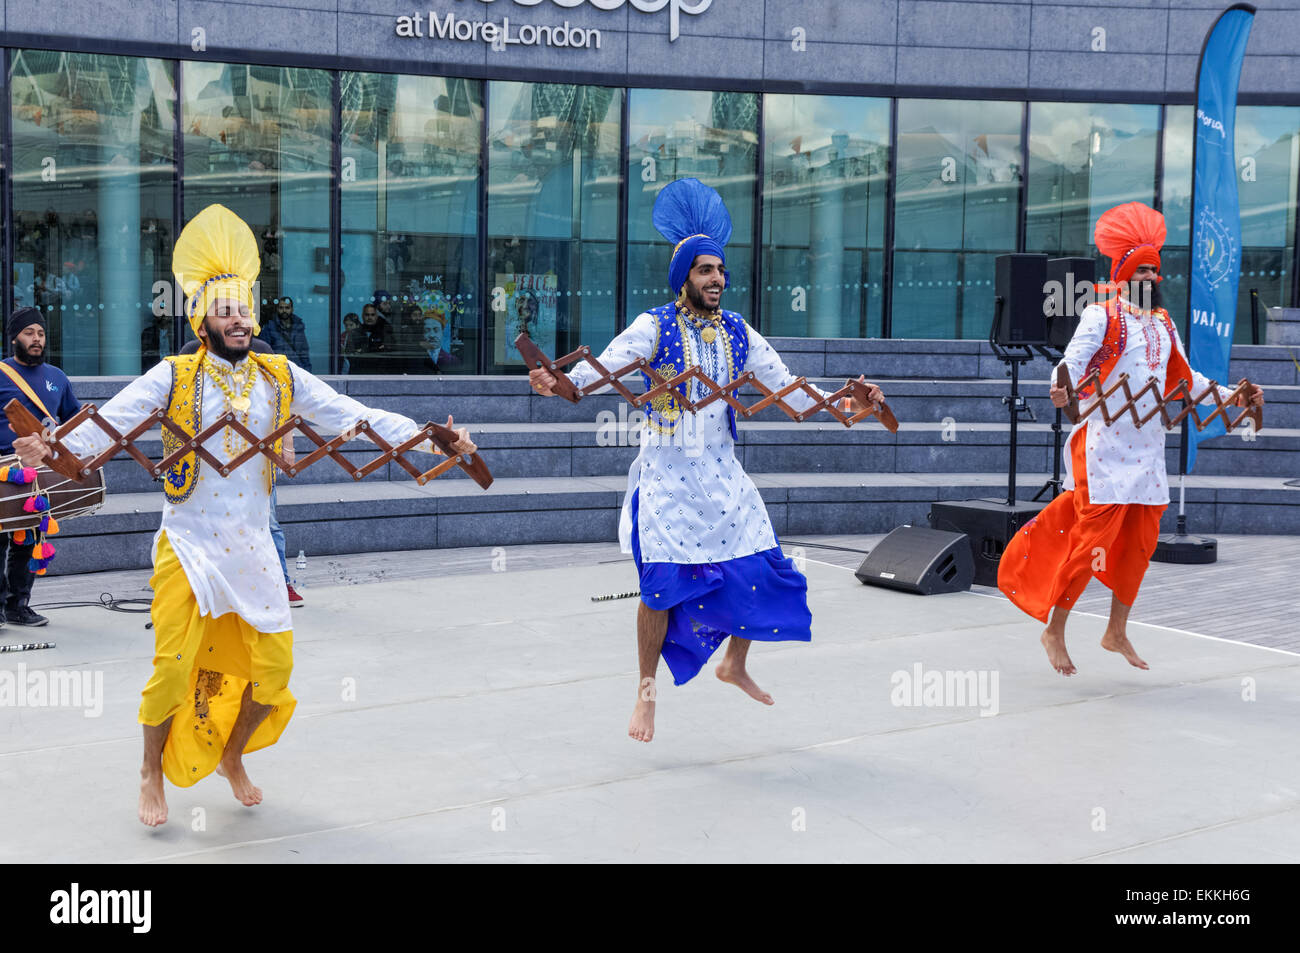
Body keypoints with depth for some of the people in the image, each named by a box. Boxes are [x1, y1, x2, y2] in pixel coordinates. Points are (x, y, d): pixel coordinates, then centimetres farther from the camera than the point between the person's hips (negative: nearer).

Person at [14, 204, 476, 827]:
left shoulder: (280, 377, 4)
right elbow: (113, 418, -15)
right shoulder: (174, 376, -3)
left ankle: (232, 756, 29)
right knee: (174, 669, -5)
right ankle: (153, 775, 19)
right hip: (188, 548, -3)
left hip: (252, 547, 3)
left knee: (273, 664, 4)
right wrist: (53, 448, -34)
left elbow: (351, 415, 0)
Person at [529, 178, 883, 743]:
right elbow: (607, 363, -22)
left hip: (722, 473, 4)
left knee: (757, 567, 2)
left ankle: (735, 666, 27)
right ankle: (646, 690, 5)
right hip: (667, 471, -4)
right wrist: (562, 383, -41)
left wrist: (841, 404, -4)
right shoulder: (655, 327, -7)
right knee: (664, 578, -12)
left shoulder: (737, 333, 7)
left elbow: (785, 386, 8)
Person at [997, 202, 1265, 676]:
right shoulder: (1102, 315, -4)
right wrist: (1062, 388, -40)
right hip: (1103, 441, -7)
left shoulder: (1163, 324, 18)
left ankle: (1117, 632, 22)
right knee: (1095, 536, -9)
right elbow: (1074, 359, -19)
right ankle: (1054, 631, 4)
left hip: (1148, 445, 7)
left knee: (1141, 539, 8)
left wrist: (1233, 397, 15)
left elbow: (1186, 378, 25)